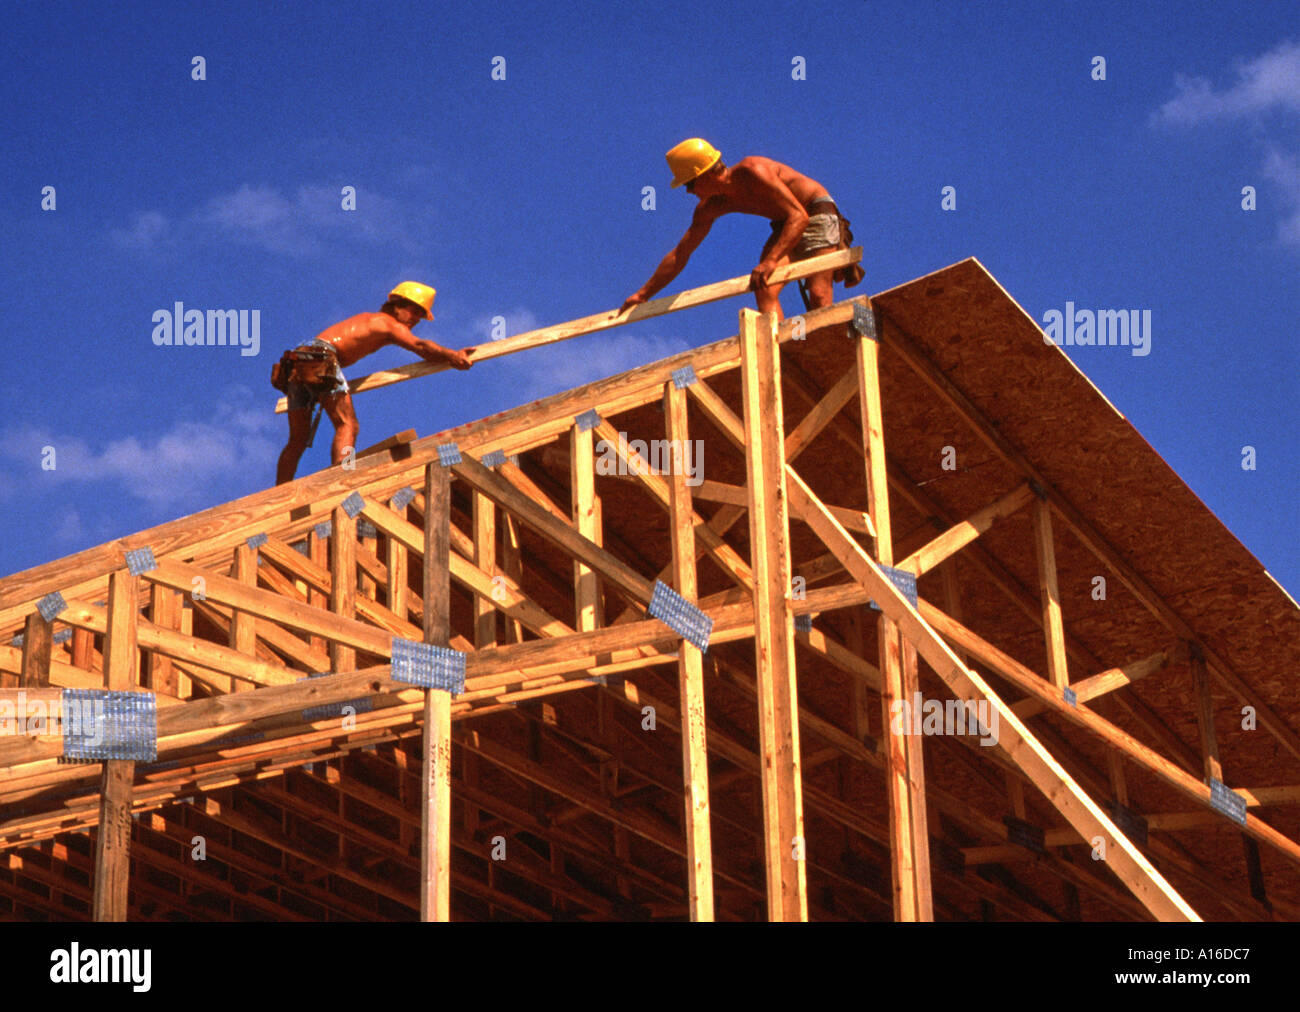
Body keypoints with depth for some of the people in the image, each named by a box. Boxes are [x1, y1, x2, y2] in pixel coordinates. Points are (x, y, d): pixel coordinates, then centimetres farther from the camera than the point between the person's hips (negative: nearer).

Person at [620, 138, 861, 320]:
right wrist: (643, 294, 0)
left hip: (818, 212, -7)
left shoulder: (752, 172, -29)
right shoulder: (710, 207, -5)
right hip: (786, 224, 7)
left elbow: (799, 216, -35)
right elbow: (679, 255, 3)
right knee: (764, 291, -15)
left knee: (818, 294, -21)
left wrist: (772, 260, -45)